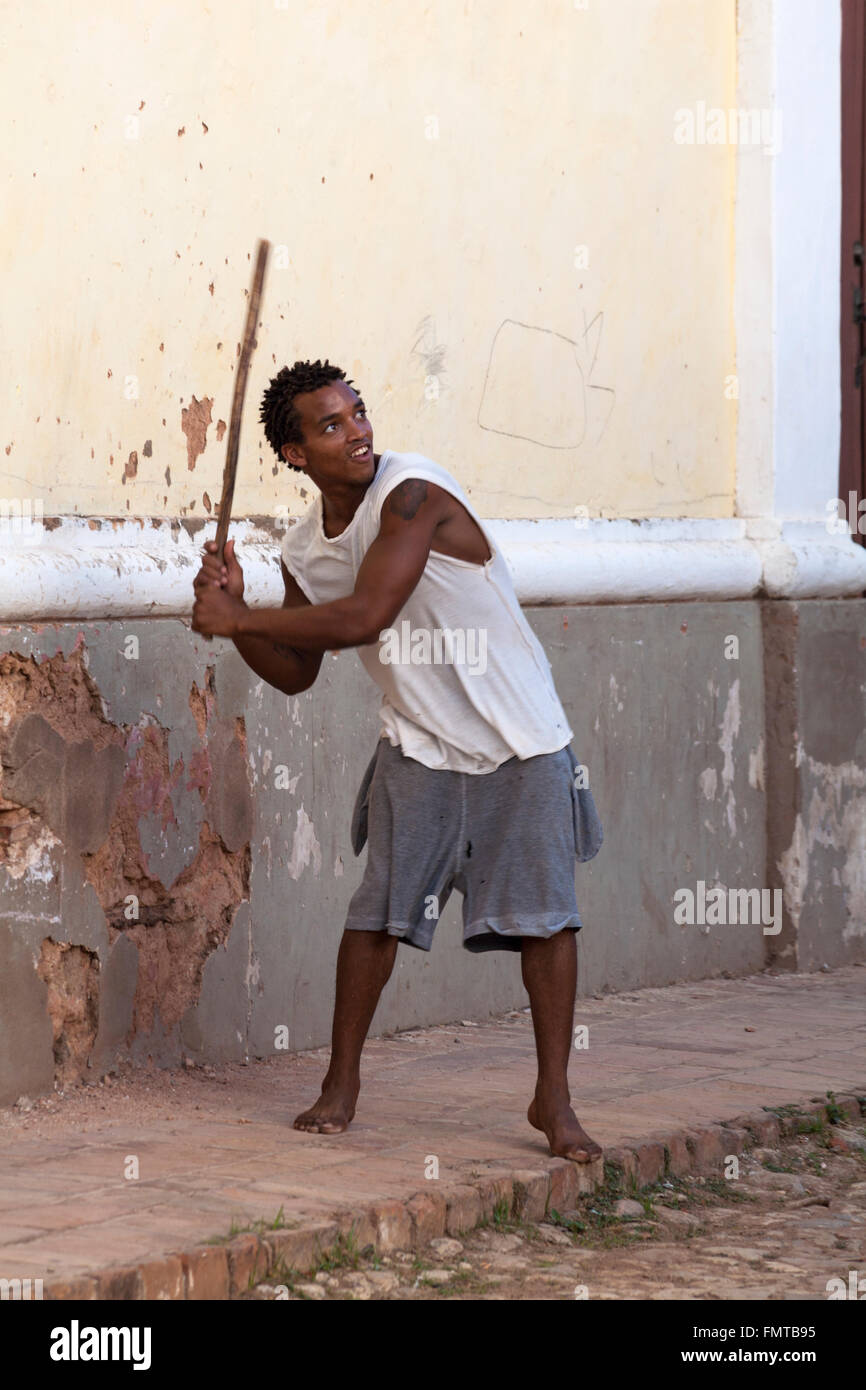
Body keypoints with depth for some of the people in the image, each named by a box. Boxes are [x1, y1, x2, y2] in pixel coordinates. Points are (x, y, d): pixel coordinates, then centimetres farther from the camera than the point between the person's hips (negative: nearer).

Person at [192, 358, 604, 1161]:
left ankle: (553, 1101, 6)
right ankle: (342, 1084, 11)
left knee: (545, 915, -5)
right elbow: (295, 673, 10)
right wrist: (235, 616, -9)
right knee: (379, 909, -3)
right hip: (419, 747, 4)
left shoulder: (414, 494, -22)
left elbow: (364, 616, -32)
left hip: (522, 742, -4)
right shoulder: (304, 550, 0)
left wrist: (235, 617, -23)